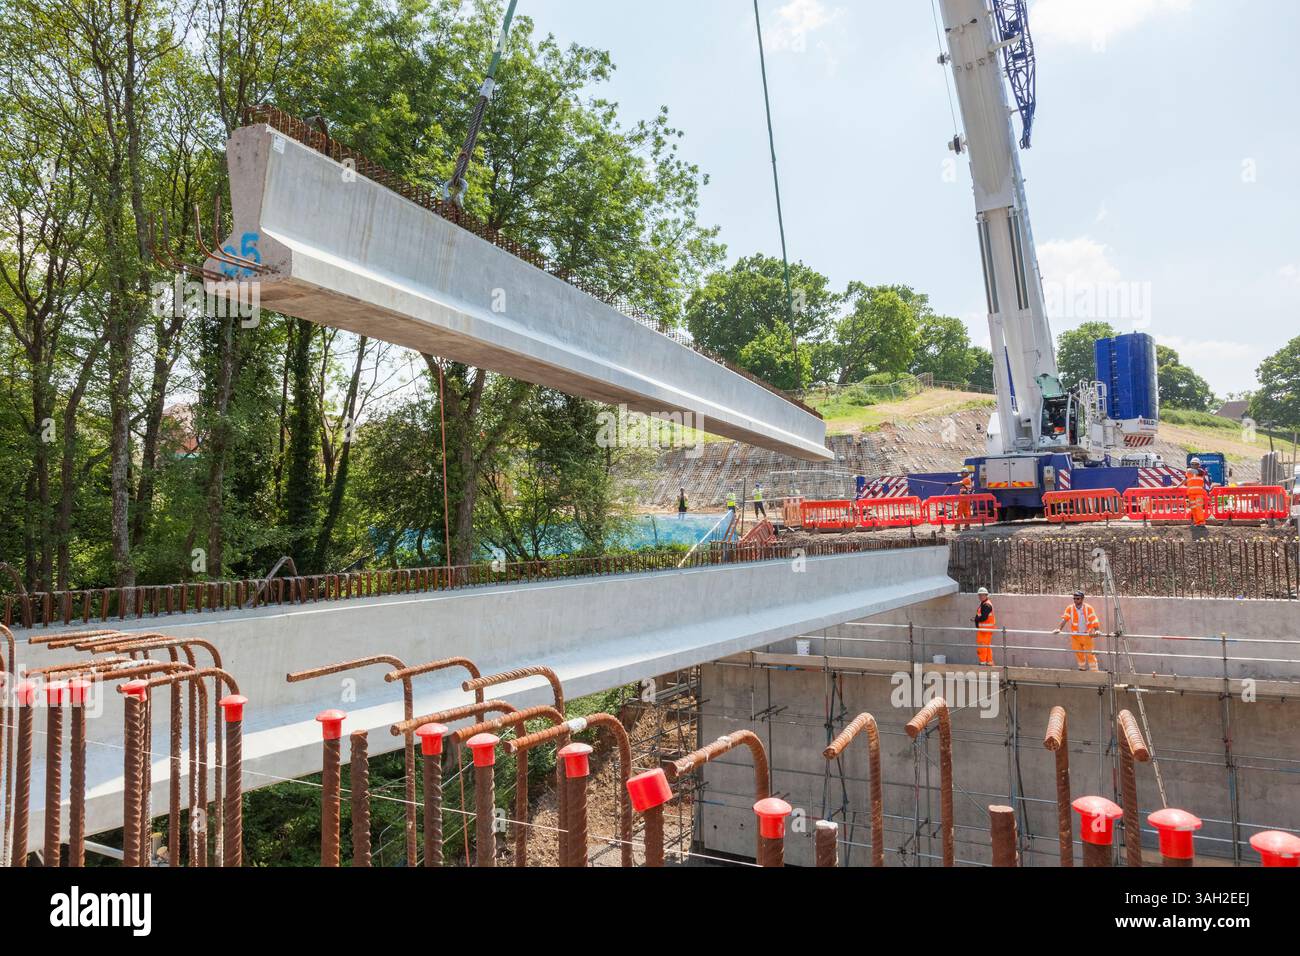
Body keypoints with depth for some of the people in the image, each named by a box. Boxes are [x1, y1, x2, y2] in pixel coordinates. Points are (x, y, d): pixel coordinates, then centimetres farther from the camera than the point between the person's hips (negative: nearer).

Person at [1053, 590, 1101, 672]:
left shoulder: (1088, 608, -9)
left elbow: (1094, 620, -16)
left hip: (1087, 635, -2)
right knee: (1079, 655, 11)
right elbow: (1064, 619, -16)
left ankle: (1094, 671, 3)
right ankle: (1082, 669, 27)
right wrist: (1059, 629, -31)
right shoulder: (1070, 609, -5)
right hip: (1075, 636, 2)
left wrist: (1097, 630, -33)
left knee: (1090, 654, -3)